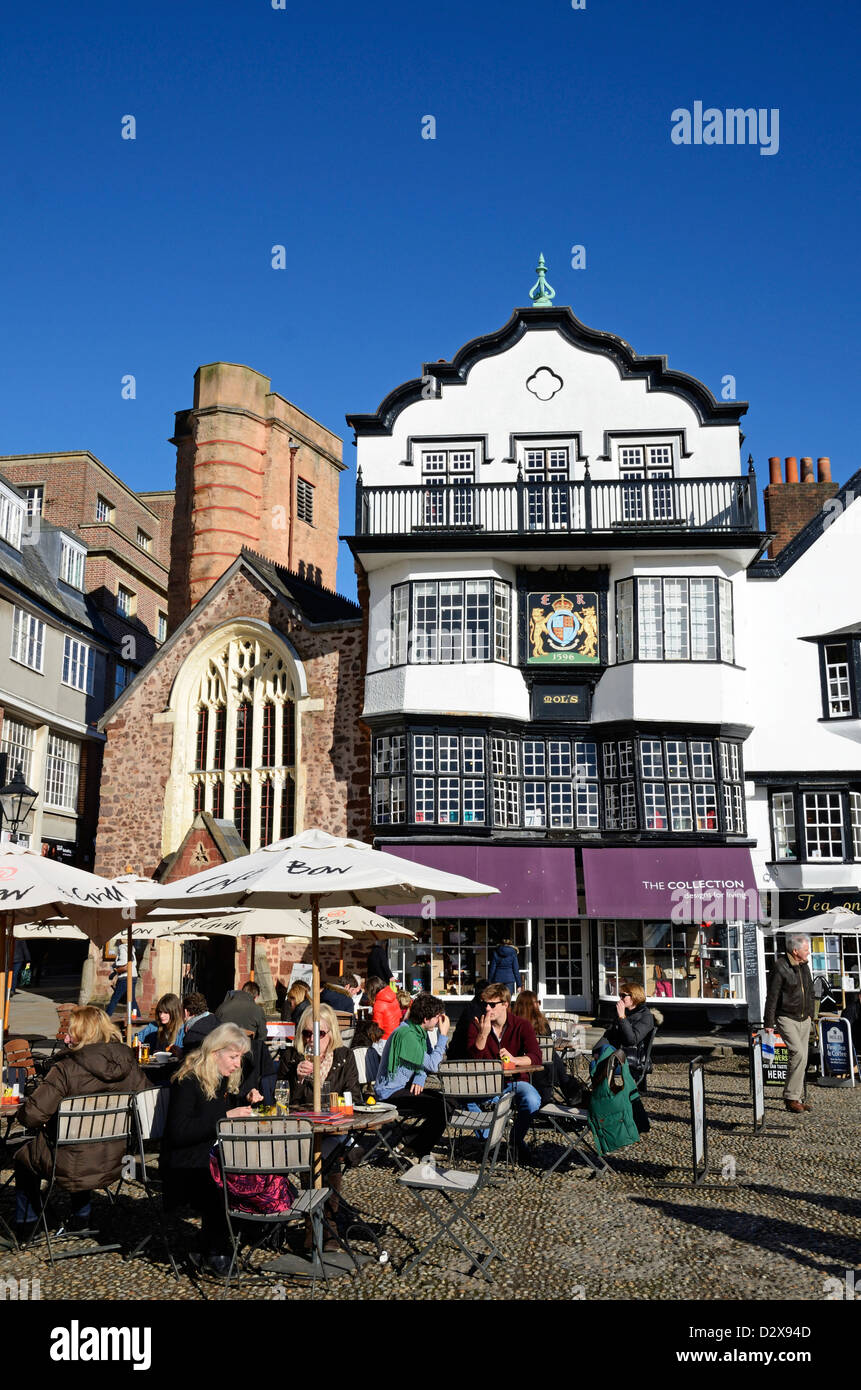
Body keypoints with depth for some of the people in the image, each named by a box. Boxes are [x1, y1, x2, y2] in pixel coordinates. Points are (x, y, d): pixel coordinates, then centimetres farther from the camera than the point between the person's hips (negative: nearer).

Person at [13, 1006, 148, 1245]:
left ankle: (25, 1226, 36)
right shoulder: (128, 1064, -7)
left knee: (24, 1156, 26)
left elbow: (32, 1115, -23)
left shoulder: (67, 1068, -21)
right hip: (114, 1163, 5)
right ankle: (81, 1217, 47)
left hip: (72, 1167, -5)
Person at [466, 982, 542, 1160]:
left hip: (515, 1080, 0)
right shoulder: (477, 1025, -2)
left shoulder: (522, 1026, -3)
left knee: (532, 1102, -32)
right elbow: (472, 1060, -12)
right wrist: (483, 1034, -26)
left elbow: (536, 1058, -15)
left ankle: (517, 1139, 1)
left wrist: (514, 1059, -34)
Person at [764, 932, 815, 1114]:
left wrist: (810, 1014, 20)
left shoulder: (804, 966, 8)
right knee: (798, 1053, -19)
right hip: (786, 1018, -7)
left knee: (802, 1059, 8)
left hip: (804, 1020, 8)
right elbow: (771, 998, -14)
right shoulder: (779, 967, -15)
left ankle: (798, 1098, 16)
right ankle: (790, 1097, -11)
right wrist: (769, 1024, -14)